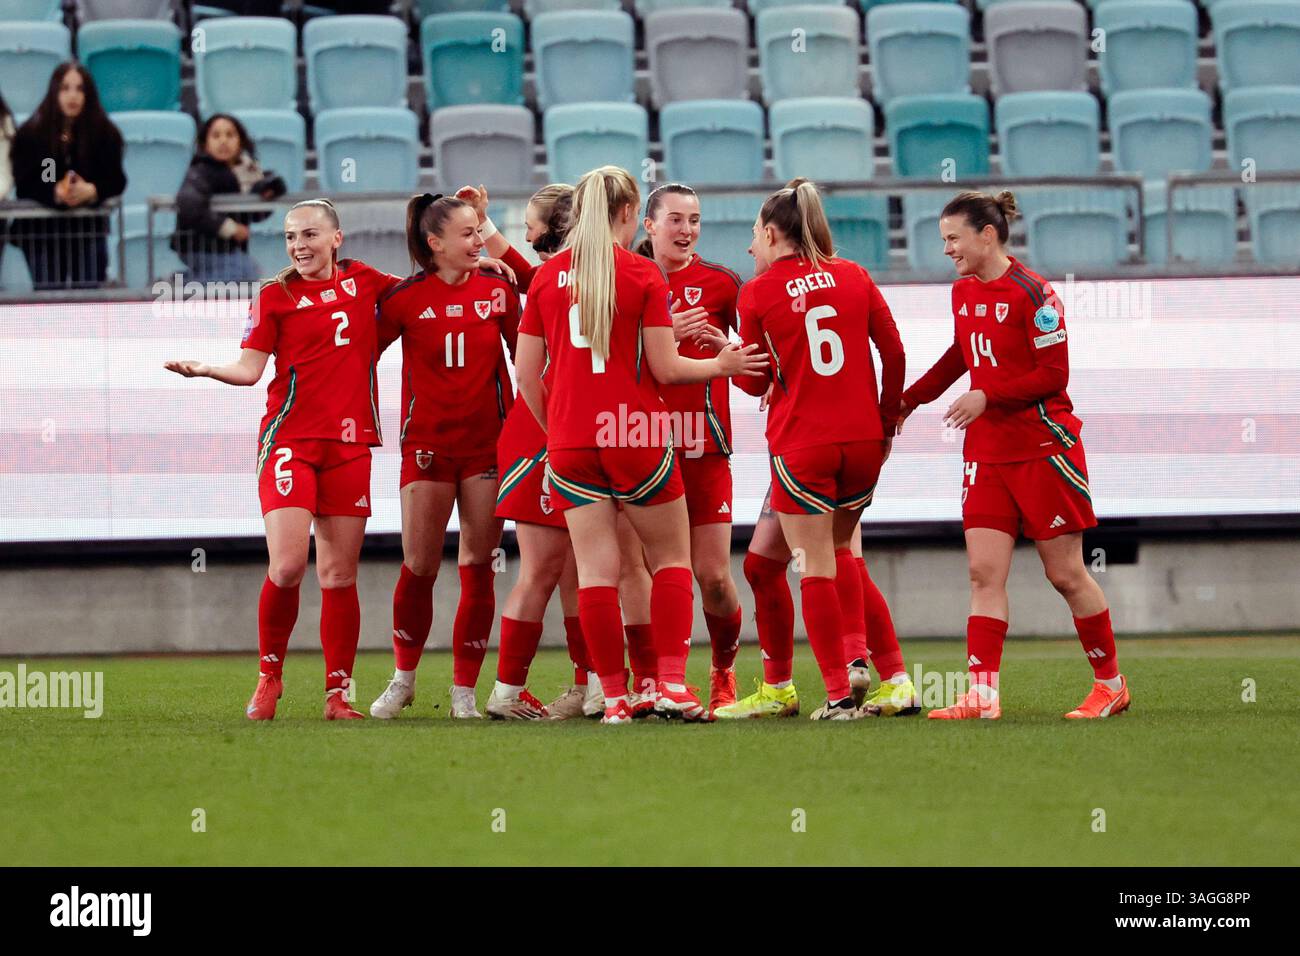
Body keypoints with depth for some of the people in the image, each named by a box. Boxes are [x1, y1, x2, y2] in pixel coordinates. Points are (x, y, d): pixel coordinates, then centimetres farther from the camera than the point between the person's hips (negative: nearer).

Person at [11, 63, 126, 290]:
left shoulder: (106, 133, -1)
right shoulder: (30, 134, -4)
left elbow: (116, 180, -6)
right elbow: (24, 185, -10)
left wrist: (91, 191, -29)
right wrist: (56, 193, -31)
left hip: (89, 228, 1)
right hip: (42, 230, -1)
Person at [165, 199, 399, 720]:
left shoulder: (362, 280, 12)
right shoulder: (275, 296, 3)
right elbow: (250, 367, -5)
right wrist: (204, 369, -23)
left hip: (349, 442, 3)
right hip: (290, 439, -3)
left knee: (339, 574, 3)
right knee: (287, 564, -15)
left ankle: (338, 694, 9)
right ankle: (269, 678, 4)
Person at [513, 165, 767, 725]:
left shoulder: (547, 277, 5)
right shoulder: (643, 275, -5)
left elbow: (526, 373, 6)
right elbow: (665, 368, -6)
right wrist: (720, 365, 10)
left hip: (569, 442, 3)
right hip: (637, 436, -3)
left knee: (595, 571, 2)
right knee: (671, 558, 11)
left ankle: (614, 695, -2)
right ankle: (672, 683, 0)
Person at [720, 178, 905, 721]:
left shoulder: (759, 293, -2)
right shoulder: (853, 277, 6)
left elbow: (754, 383, 3)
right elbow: (894, 353, 7)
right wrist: (887, 421, 17)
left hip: (799, 444, -4)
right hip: (863, 438, 4)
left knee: (816, 567, 1)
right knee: (841, 549, 23)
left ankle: (839, 693, -3)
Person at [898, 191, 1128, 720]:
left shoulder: (1031, 293, -13)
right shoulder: (963, 292, 9)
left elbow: (1054, 374, -15)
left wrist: (987, 397, -20)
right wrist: (909, 398, 25)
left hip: (1043, 447, -7)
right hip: (987, 453, 7)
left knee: (1065, 575, 1)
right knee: (984, 573, -4)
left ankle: (1111, 683, 16)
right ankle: (982, 696, -8)